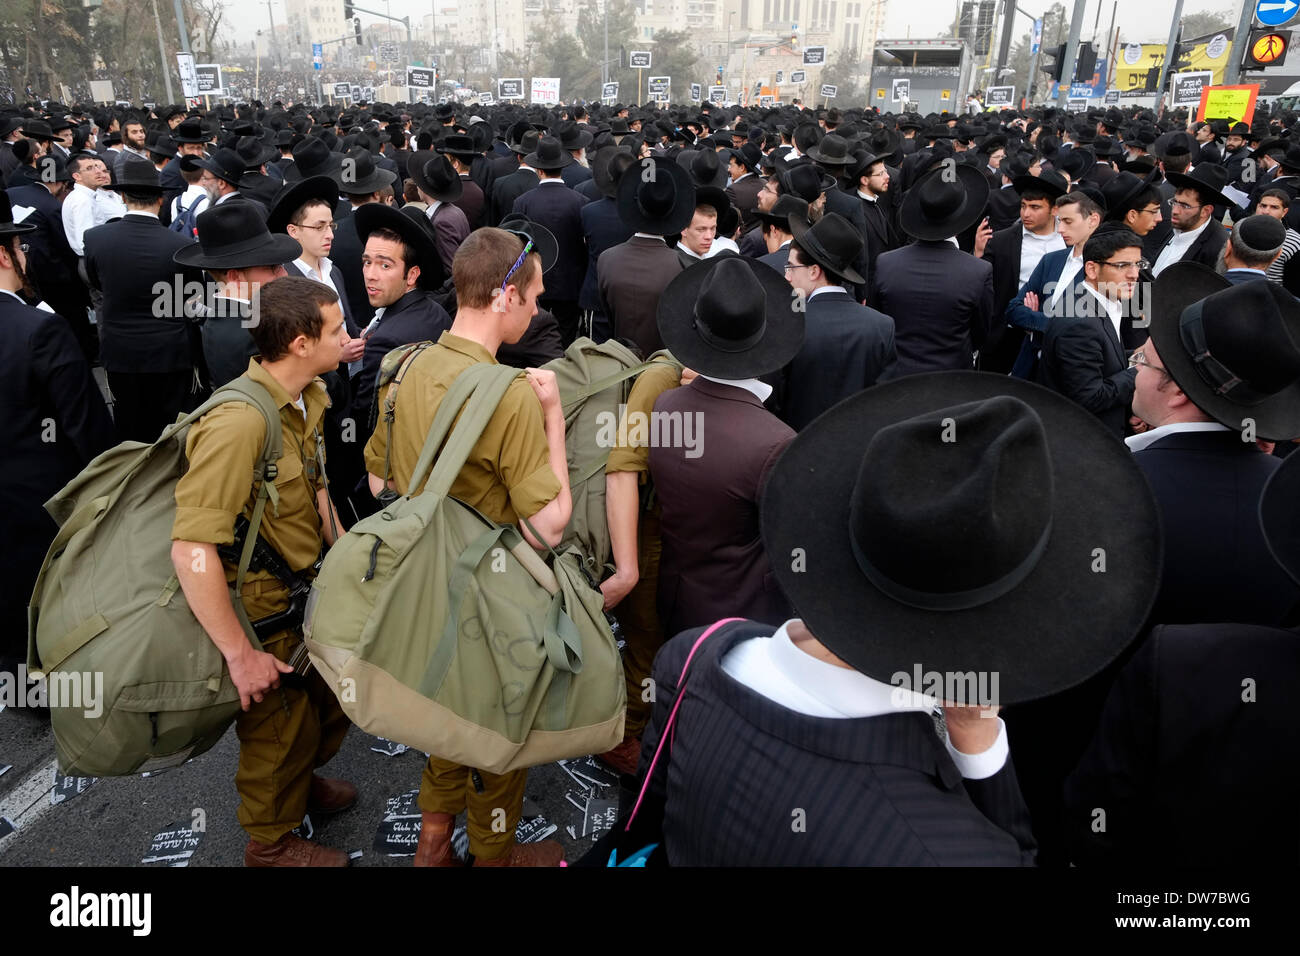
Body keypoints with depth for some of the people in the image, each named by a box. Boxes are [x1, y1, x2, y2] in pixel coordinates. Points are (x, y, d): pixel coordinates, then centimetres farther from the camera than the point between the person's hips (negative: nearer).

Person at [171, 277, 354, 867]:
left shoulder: (307, 398, -2)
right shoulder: (239, 422, -32)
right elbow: (192, 549, -35)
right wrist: (240, 655, -28)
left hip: (309, 591, 8)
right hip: (261, 609, -8)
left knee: (334, 697, 25)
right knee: (281, 726, 14)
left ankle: (299, 781, 57)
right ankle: (271, 843, 44)